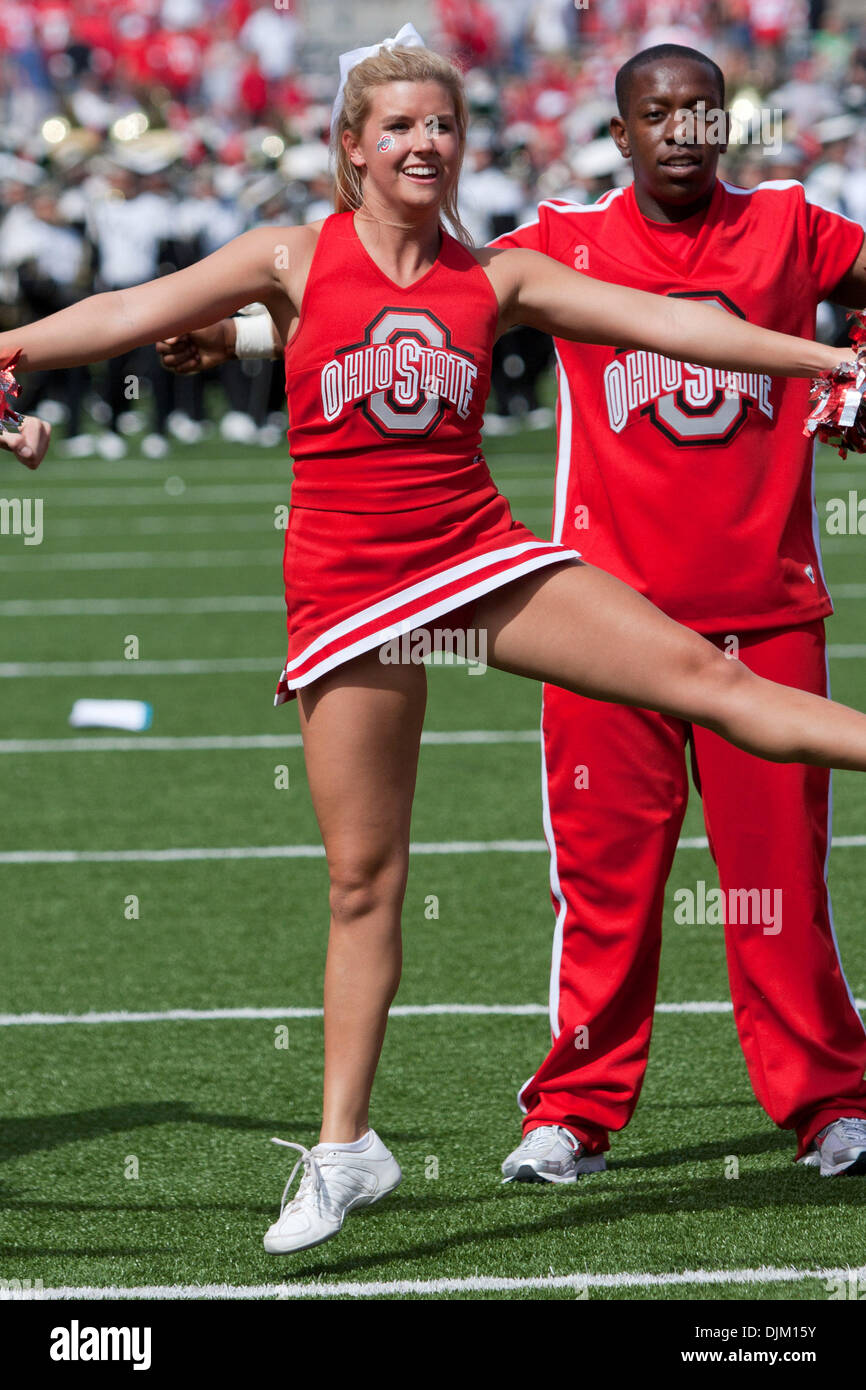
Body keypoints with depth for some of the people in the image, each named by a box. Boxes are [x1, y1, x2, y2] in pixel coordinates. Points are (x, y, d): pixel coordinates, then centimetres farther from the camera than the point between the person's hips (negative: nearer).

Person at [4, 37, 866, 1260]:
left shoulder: (497, 278, 5)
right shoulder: (295, 260, 1)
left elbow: (669, 323, 3)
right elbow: (133, 313, -6)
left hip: (480, 555, 1)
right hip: (348, 589, -1)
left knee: (711, 677, -12)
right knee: (363, 876, 1)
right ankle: (344, 1147, 9)